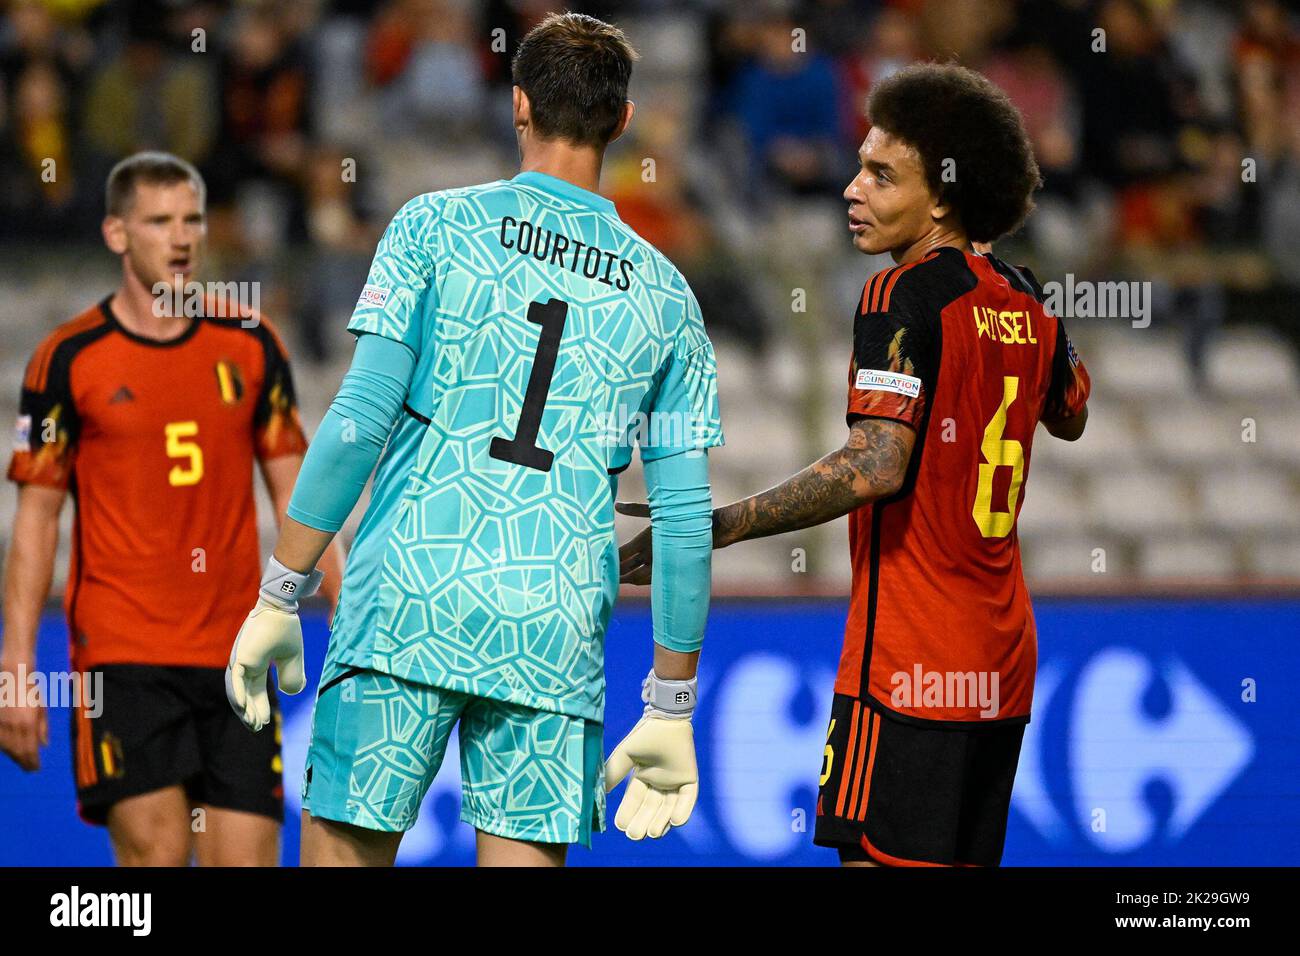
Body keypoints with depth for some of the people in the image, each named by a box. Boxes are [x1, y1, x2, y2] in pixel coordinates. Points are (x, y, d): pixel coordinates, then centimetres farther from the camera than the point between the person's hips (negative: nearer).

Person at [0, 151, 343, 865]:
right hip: (121, 652, -3)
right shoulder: (69, 359, -1)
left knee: (244, 858, -1)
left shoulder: (250, 344, 8)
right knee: (156, 853, -13)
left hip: (235, 651, 3)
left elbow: (295, 493, 12)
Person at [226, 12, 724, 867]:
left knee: (344, 852, 3)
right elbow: (686, 518, 10)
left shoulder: (438, 226, 4)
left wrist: (278, 600, 0)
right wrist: (671, 712, 16)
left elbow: (359, 420, -5)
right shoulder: (664, 293, 12)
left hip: (409, 598, -2)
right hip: (558, 631, 2)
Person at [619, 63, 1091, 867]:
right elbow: (1070, 417, 32)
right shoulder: (1024, 303, 11)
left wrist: (719, 527, -27)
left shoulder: (905, 294, -12)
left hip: (910, 662, -8)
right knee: (962, 861, 11)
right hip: (1002, 660, 8)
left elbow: (878, 466, -25)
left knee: (875, 858, -8)